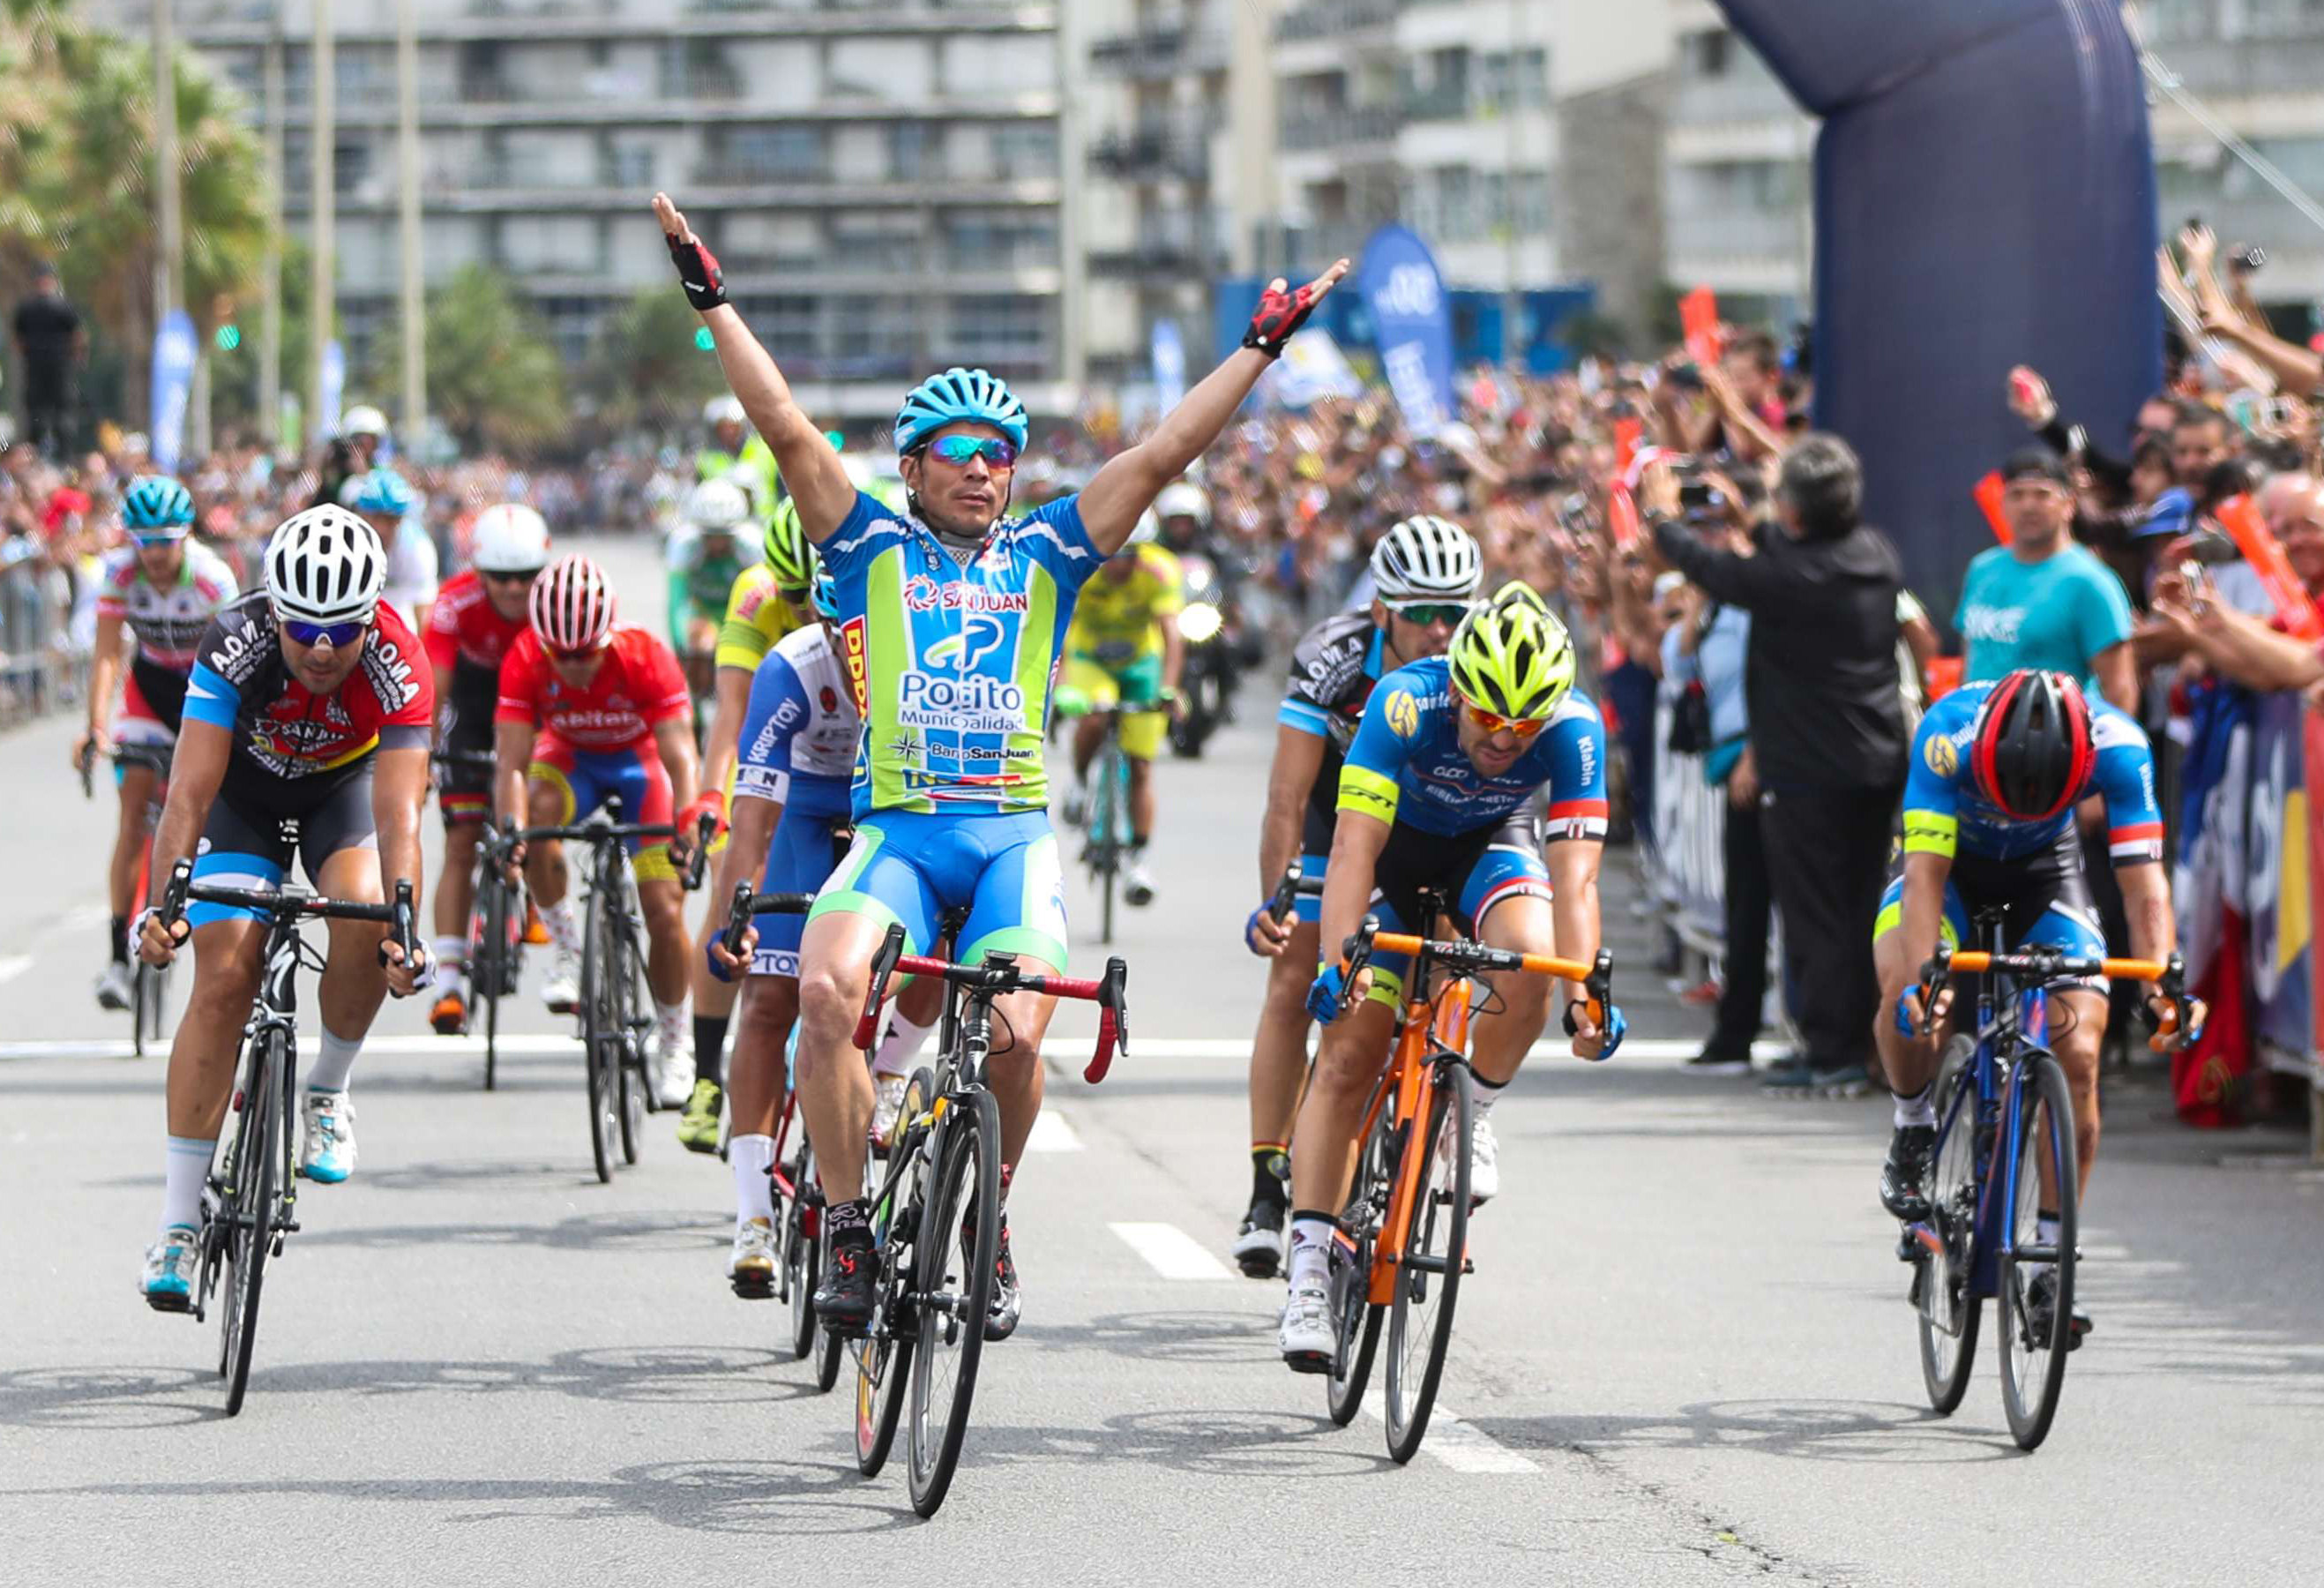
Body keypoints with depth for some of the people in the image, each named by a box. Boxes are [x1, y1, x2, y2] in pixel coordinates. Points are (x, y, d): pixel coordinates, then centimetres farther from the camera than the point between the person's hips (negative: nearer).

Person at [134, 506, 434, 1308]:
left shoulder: (396, 665, -34)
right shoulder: (235, 645, -34)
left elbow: (398, 812, -39)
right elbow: (190, 791, -38)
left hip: (346, 781, 0)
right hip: (245, 783, 0)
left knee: (364, 914, -29)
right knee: (224, 973, -15)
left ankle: (327, 1094, -1)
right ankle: (178, 1225, -12)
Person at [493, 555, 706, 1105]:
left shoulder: (647, 657, -33)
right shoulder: (526, 661, -29)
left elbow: (678, 755, -37)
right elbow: (512, 763, -33)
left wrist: (686, 826, -54)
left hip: (639, 760, -1)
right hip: (570, 759, 1)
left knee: (665, 912, -11)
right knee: (539, 811, -35)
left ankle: (673, 1047, 9)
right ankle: (567, 952, -17)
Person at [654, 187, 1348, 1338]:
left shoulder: (1045, 553, 14)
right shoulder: (874, 547, 11)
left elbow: (1161, 455, 11)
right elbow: (788, 429, 4)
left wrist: (1259, 349, 8)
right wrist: (712, 303, -2)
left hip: (1012, 834, 1)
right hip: (894, 831, -1)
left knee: (1017, 1030, -22)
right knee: (826, 986, -29)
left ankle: (989, 1218, 7)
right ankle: (846, 1224, -16)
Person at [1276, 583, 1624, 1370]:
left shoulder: (1573, 728, -30)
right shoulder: (1405, 704, -35)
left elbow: (1574, 877, -33)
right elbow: (1354, 848, -39)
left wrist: (1587, 993, -46)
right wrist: (1337, 961, -52)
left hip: (1491, 846, 1)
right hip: (1396, 843, -1)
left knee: (1529, 959, -32)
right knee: (1350, 1052, -12)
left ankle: (1472, 1119, -6)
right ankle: (1310, 1269, -8)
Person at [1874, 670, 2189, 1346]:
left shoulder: (2118, 746, -33)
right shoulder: (1950, 733, -37)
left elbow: (2143, 881, -34)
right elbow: (1926, 874, -41)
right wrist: (1920, 981, -55)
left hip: (2047, 867, 1)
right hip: (1950, 858, -1)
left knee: (2078, 1055, -15)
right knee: (1907, 1003, -30)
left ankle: (2051, 1263, -3)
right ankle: (1914, 1131, 1)